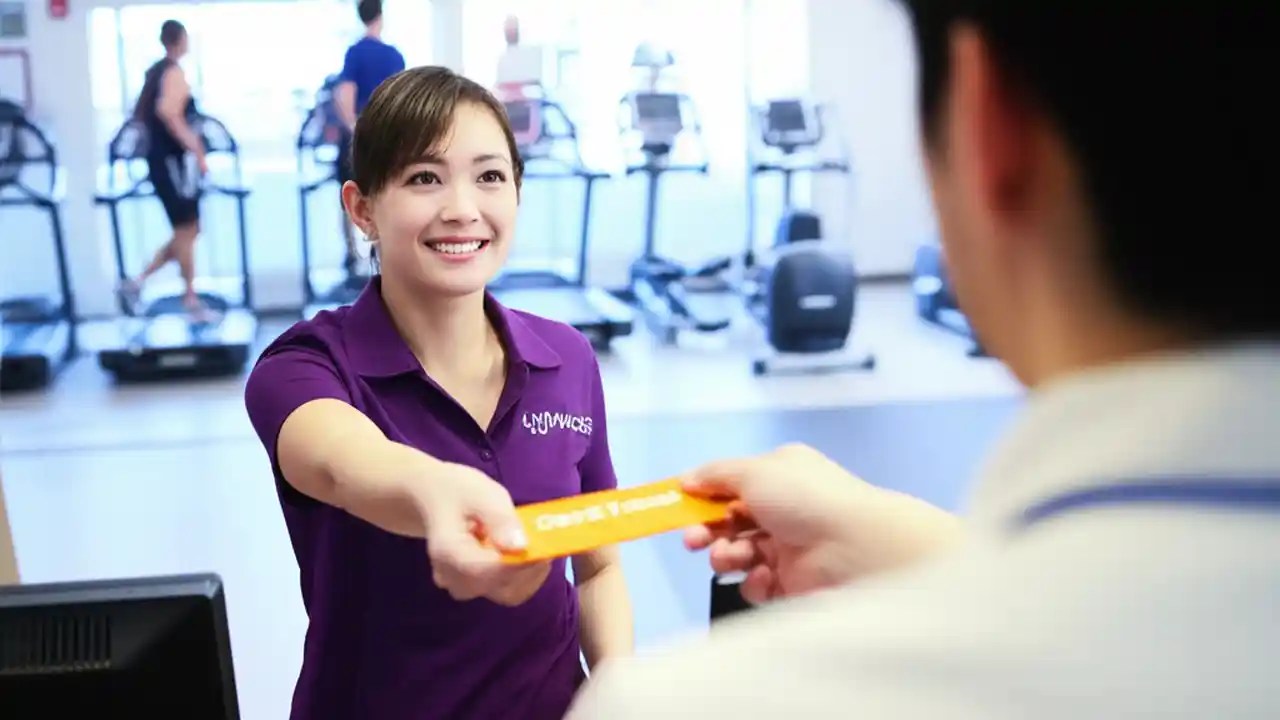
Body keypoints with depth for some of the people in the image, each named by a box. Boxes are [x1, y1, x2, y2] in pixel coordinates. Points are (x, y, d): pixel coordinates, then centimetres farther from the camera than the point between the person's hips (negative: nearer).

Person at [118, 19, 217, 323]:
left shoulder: (154, 72, 14)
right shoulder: (175, 72, -13)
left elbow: (140, 114, 18)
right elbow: (167, 111, -30)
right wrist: (196, 149, -27)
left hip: (160, 159, 9)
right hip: (175, 161, -9)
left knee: (186, 232, 13)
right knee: (186, 232, 0)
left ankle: (136, 282, 11)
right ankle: (191, 301, 8)